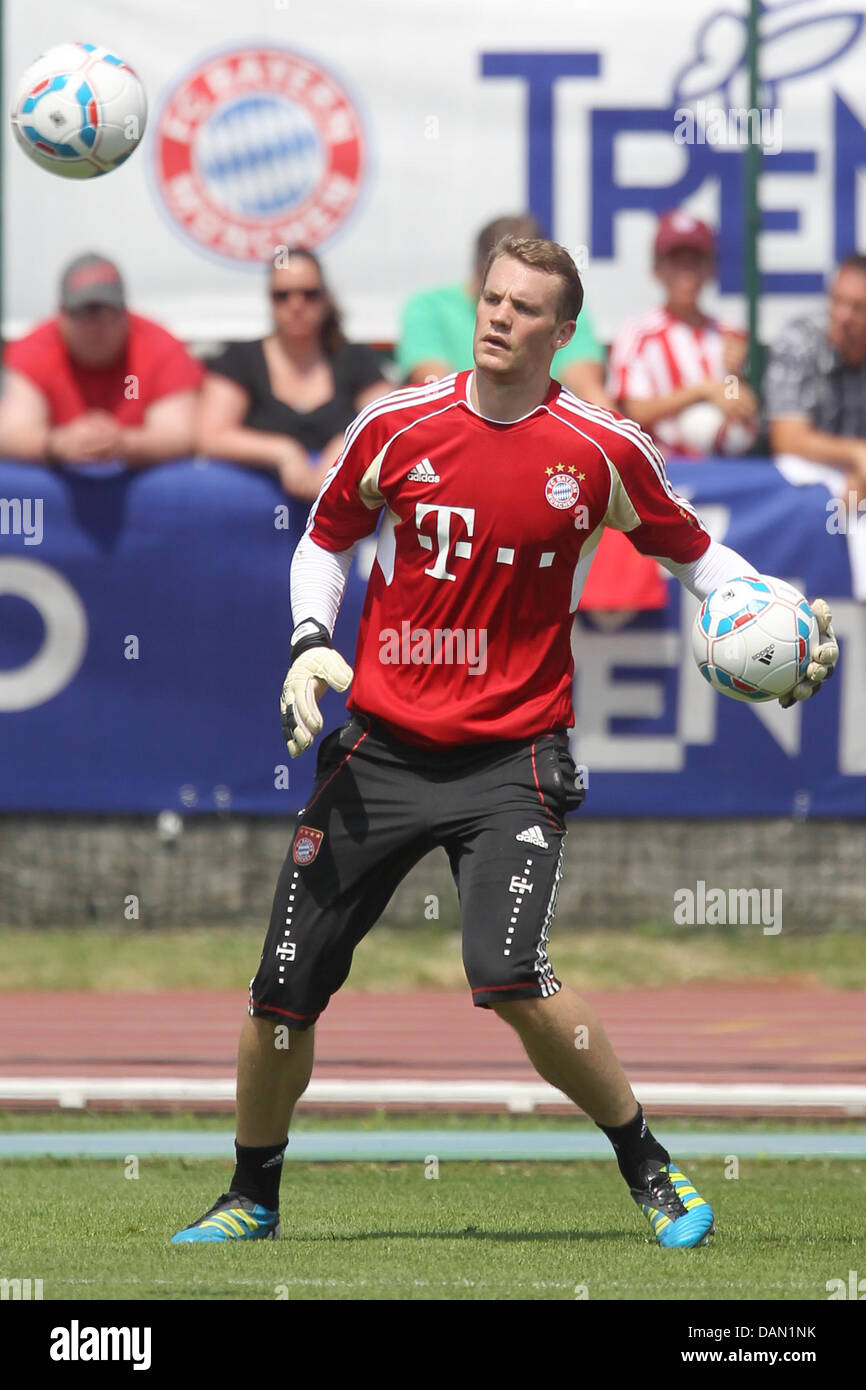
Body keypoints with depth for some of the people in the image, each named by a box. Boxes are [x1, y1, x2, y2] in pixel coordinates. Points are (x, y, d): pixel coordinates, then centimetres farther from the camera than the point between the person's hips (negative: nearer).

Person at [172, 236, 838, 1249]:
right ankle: (251, 1198, 25)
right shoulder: (397, 427, 1)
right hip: (379, 751, 3)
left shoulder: (603, 452, -3)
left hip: (511, 759, -3)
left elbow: (691, 552, 12)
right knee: (282, 995, 2)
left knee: (511, 979, -24)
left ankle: (651, 1171, -5)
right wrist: (309, 642, -1)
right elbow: (327, 539, 16)